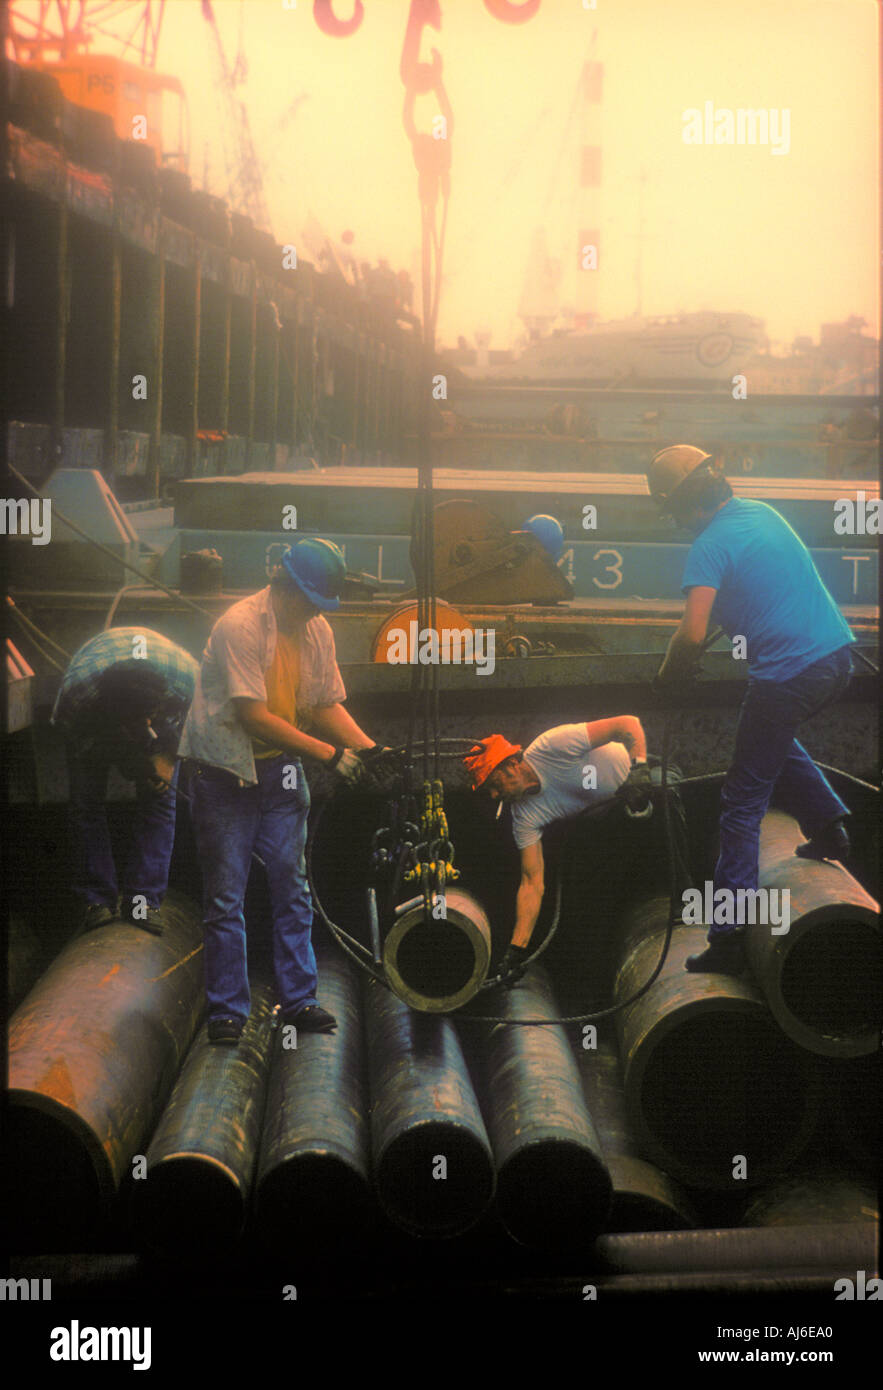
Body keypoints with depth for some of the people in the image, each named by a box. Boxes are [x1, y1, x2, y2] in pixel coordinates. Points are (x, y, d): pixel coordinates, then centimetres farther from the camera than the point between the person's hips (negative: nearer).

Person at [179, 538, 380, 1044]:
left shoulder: (317, 630, 1)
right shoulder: (240, 625, -21)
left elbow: (327, 704, 8)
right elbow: (253, 716, -24)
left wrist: (370, 749, -8)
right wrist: (330, 754, -24)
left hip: (280, 767, 6)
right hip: (224, 771, -6)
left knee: (293, 884, 6)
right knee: (226, 895, 0)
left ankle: (299, 998, 16)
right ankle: (227, 1010, 9)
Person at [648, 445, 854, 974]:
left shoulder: (710, 545, -11)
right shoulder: (762, 512, 13)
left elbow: (693, 635, -21)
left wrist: (669, 674, -1)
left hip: (789, 674, -8)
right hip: (838, 656, 8)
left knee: (744, 801, 1)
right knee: (775, 737, 36)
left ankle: (730, 938, 0)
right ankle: (828, 825, 24)